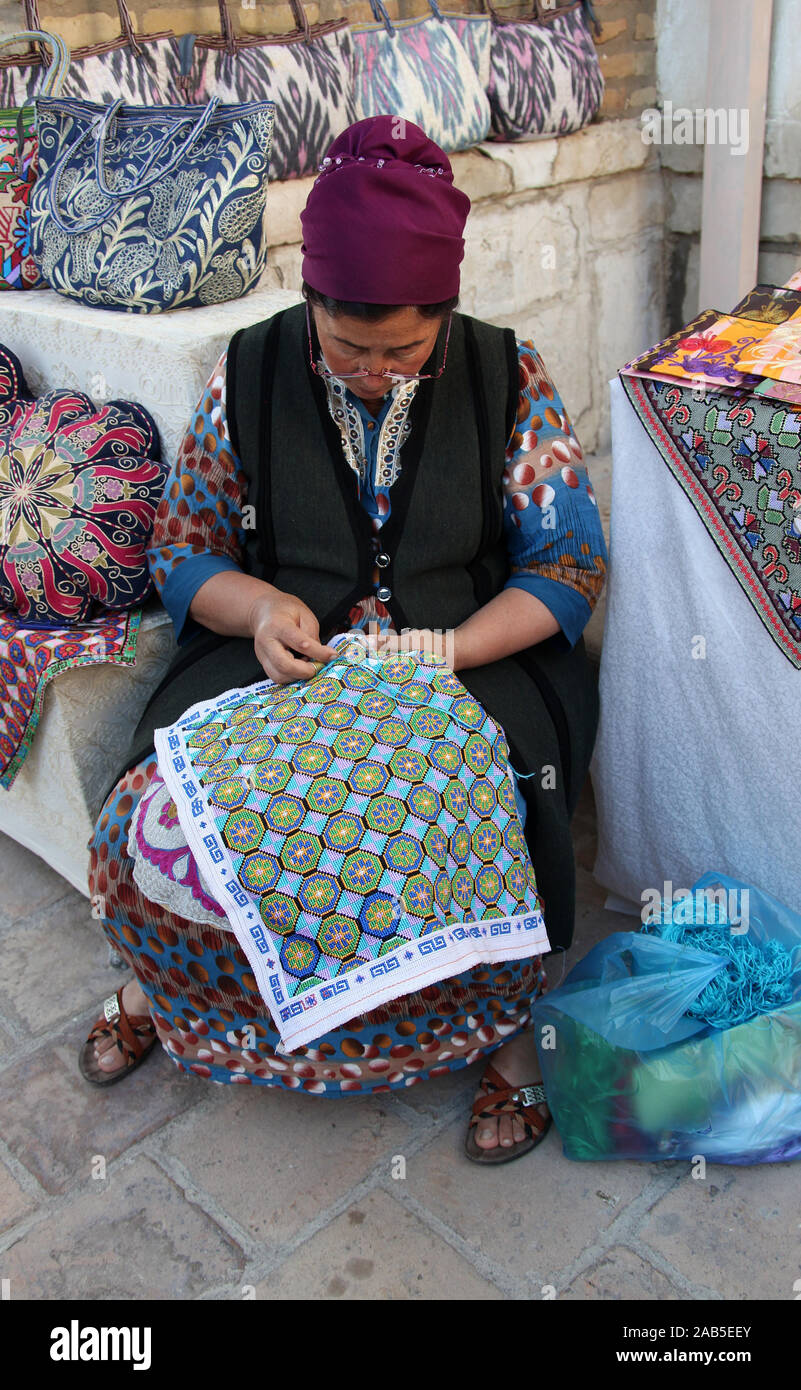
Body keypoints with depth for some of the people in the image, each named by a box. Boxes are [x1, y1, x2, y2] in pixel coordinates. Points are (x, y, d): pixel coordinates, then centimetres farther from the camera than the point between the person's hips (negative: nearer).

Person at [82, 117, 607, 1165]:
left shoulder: (508, 379, -3)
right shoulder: (249, 374, 0)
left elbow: (571, 565, -2)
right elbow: (182, 552, 6)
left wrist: (449, 648, -18)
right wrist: (261, 607, -17)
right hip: (284, 656, 2)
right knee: (153, 824, -21)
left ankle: (505, 1018, 3)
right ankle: (165, 982, 15)